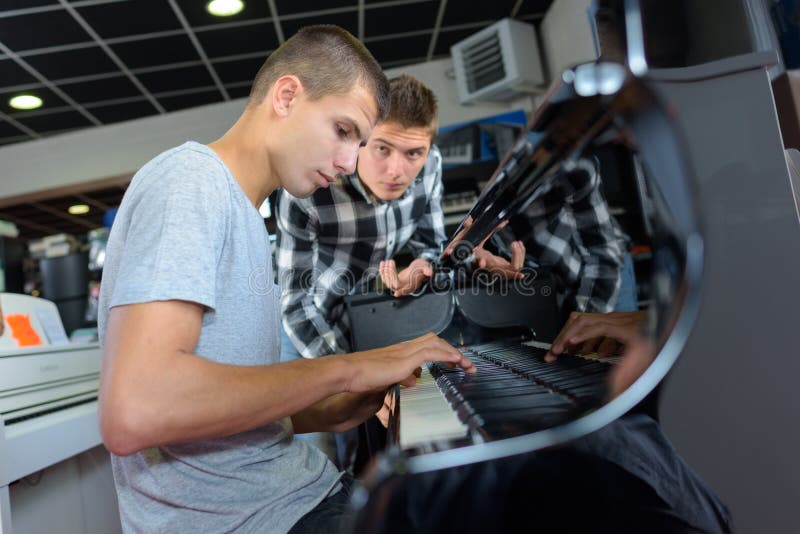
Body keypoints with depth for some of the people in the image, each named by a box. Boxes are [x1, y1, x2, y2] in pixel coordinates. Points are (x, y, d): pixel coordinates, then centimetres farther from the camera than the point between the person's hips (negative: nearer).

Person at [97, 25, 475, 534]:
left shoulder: (242, 215, 15)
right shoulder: (190, 181, -13)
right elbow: (132, 413, -26)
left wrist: (327, 414, 3)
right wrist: (344, 370, -21)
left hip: (297, 489, 9)